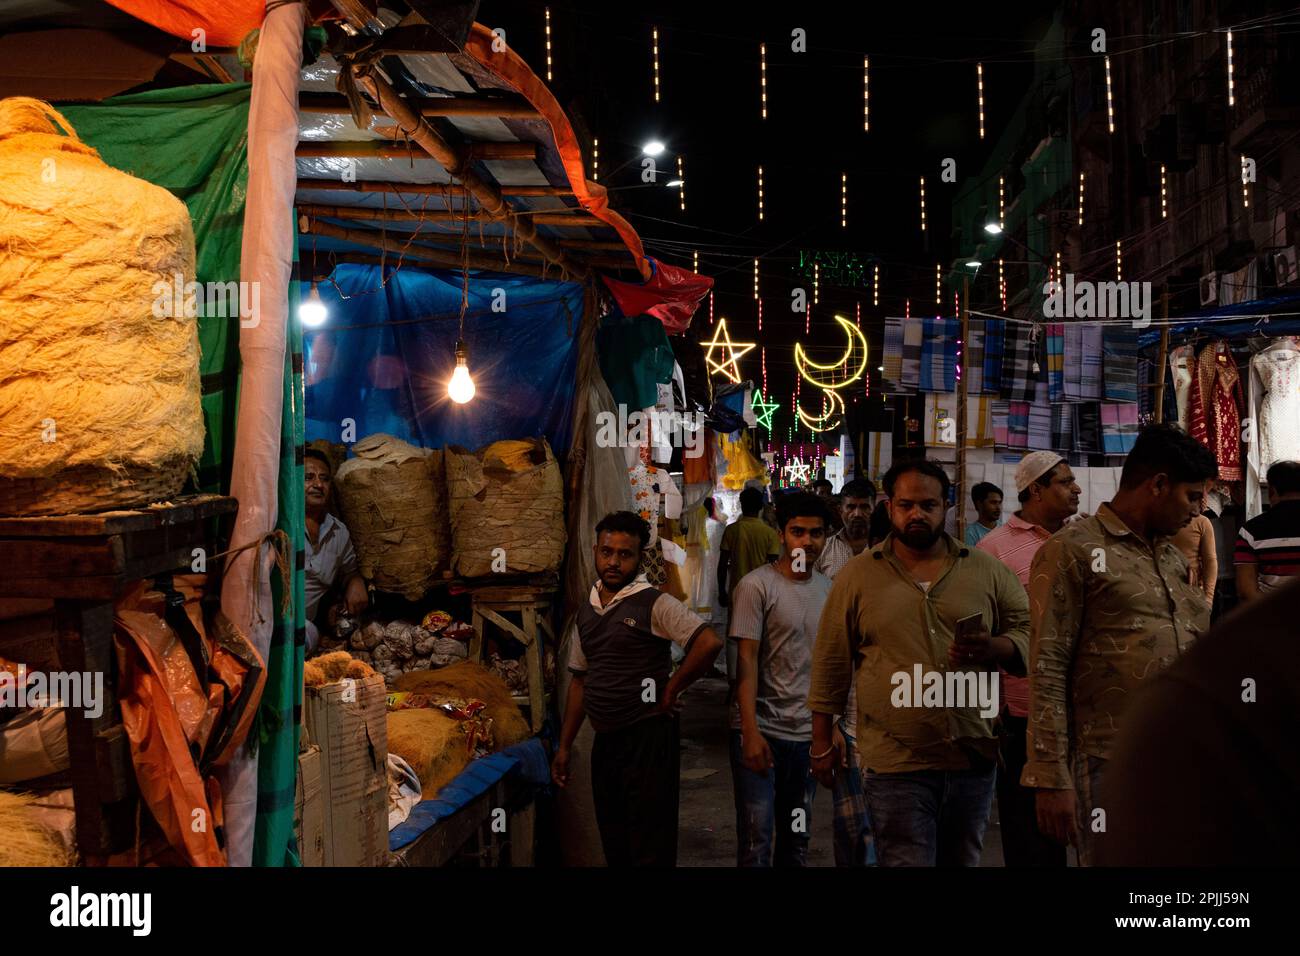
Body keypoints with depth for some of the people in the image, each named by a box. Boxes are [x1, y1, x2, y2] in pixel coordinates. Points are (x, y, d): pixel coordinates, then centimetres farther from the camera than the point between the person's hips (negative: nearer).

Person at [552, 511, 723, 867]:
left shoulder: (654, 604, -11)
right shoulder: (586, 611, 11)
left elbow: (709, 642, -24)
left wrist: (671, 691, -15)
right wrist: (564, 746, 14)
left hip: (647, 739, -7)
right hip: (604, 741, 7)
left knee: (650, 849, 1)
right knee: (613, 845, 16)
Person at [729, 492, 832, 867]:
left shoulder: (828, 589, 8)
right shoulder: (757, 586, -8)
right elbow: (746, 661, -12)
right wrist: (751, 733, -18)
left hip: (807, 733, 5)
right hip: (762, 730, -5)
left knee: (797, 838, 13)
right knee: (756, 842, -1)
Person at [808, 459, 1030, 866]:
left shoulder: (987, 570, 5)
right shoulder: (856, 576, 2)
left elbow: (1029, 630, 6)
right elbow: (831, 664, 5)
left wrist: (994, 648, -16)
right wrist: (822, 743, 5)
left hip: (974, 756, 3)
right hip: (895, 762, -2)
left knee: (963, 860, 16)